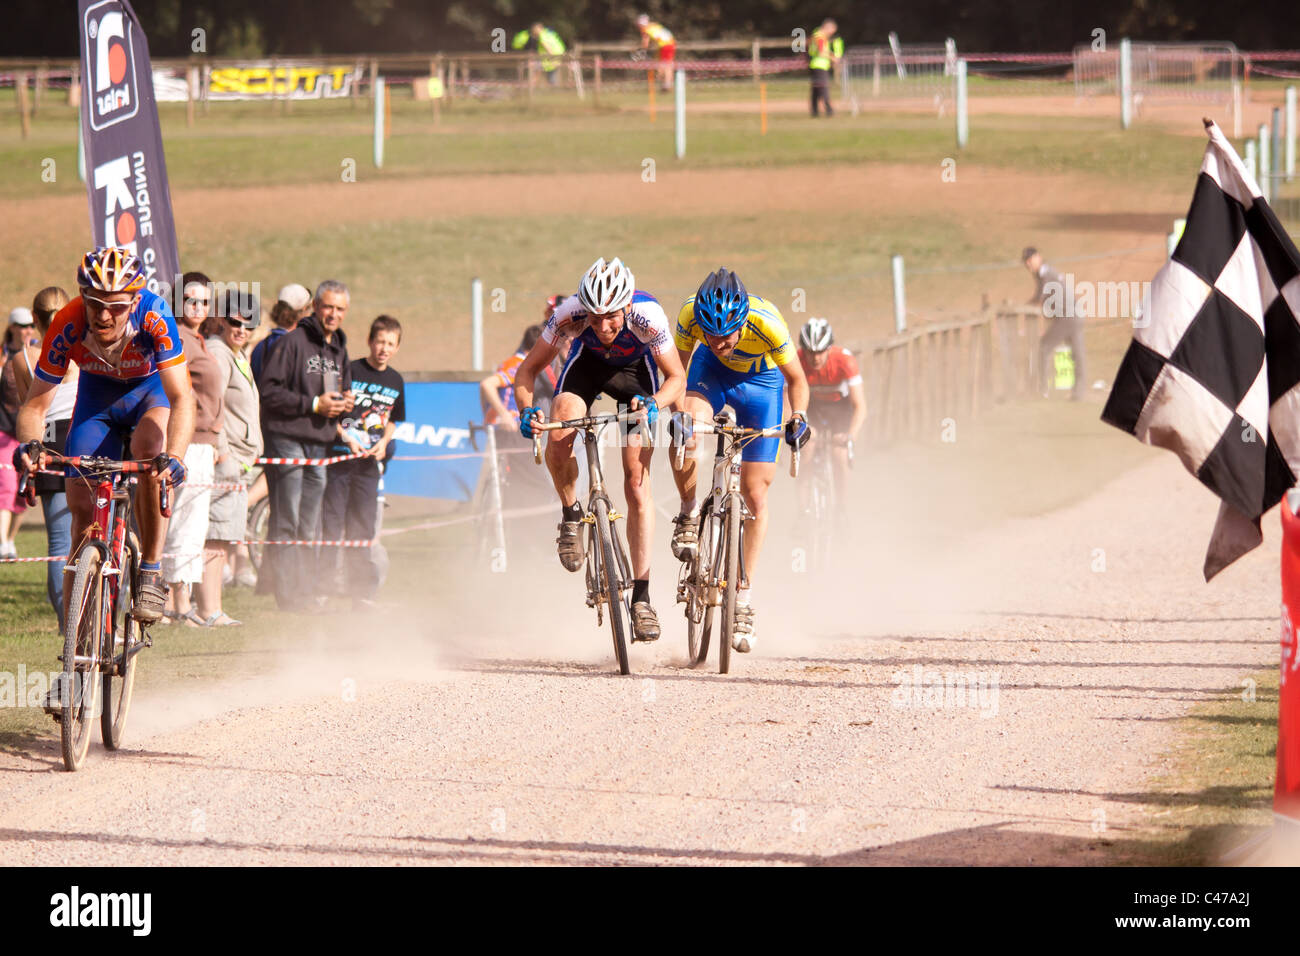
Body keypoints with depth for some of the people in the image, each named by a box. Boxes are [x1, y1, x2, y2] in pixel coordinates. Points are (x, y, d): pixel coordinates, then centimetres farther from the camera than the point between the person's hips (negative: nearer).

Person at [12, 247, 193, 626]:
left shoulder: (154, 317, -37)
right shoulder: (68, 325, -30)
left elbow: (181, 398, -42)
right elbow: (36, 403, -23)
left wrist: (174, 457, -59)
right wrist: (29, 444, -45)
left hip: (152, 386, -2)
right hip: (99, 392, 2)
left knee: (149, 450, -34)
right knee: (82, 505, -6)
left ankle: (151, 573, -20)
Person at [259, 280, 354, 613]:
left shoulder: (339, 348, 17)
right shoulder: (294, 342, -8)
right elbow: (268, 390, -13)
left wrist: (344, 403, 6)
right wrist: (313, 404, -16)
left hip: (320, 444, 8)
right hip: (288, 439, -8)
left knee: (309, 528, 11)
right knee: (286, 523, -7)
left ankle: (306, 592, 16)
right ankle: (287, 594, -6)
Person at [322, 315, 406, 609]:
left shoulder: (395, 381, 9)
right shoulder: (351, 371, -6)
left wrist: (384, 441, 2)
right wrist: (346, 438, -15)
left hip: (369, 461, 4)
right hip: (340, 454, -4)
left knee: (362, 526, 7)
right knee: (332, 521, -4)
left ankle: (362, 590, 11)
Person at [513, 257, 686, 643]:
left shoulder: (646, 315, -36)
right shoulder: (571, 314, -33)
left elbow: (676, 377, -23)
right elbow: (528, 370, -22)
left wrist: (653, 404, -44)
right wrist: (527, 409, -41)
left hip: (635, 369, -1)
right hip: (587, 363, 1)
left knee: (637, 486, -9)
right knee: (558, 441, -28)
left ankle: (641, 597, -6)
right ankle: (571, 516, 1)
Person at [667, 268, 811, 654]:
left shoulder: (766, 323, -37)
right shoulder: (691, 315, -32)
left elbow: (795, 378, -20)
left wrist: (799, 415, -37)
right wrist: (678, 410, -34)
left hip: (760, 381, -1)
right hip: (712, 374, 1)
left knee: (754, 493, -4)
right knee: (683, 431, -32)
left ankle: (743, 599, 8)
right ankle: (689, 513, -5)